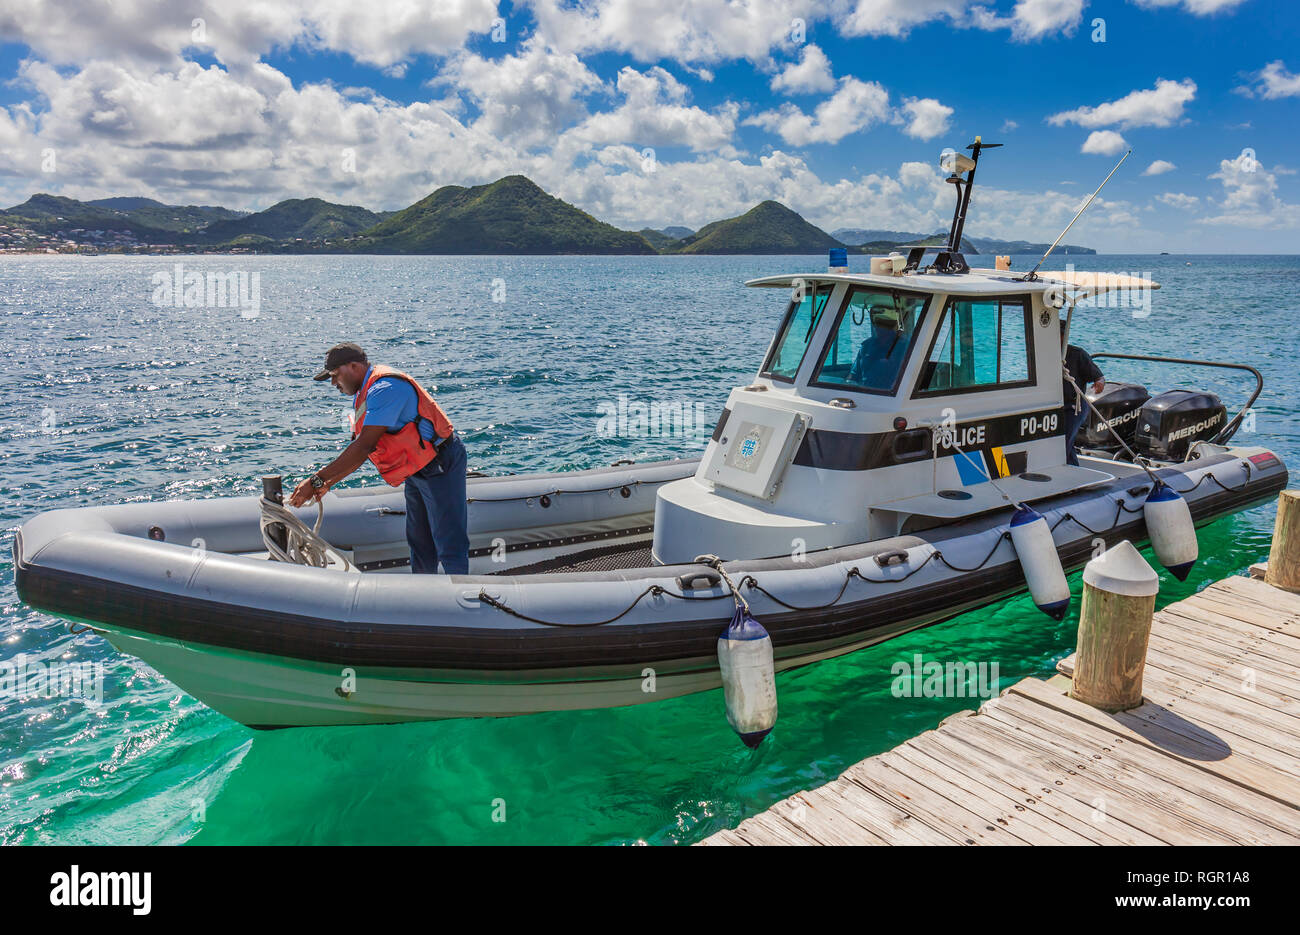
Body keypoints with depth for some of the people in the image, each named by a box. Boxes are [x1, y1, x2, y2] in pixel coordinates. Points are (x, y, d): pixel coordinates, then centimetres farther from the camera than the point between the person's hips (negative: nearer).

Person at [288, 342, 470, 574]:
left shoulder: (384, 388, -21)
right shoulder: (364, 394, 12)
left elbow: (365, 446, -28)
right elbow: (361, 452, 15)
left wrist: (317, 480, -25)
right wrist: (327, 483, 8)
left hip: (440, 465, -11)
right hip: (417, 472, 11)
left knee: (449, 546, -8)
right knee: (419, 544, 16)